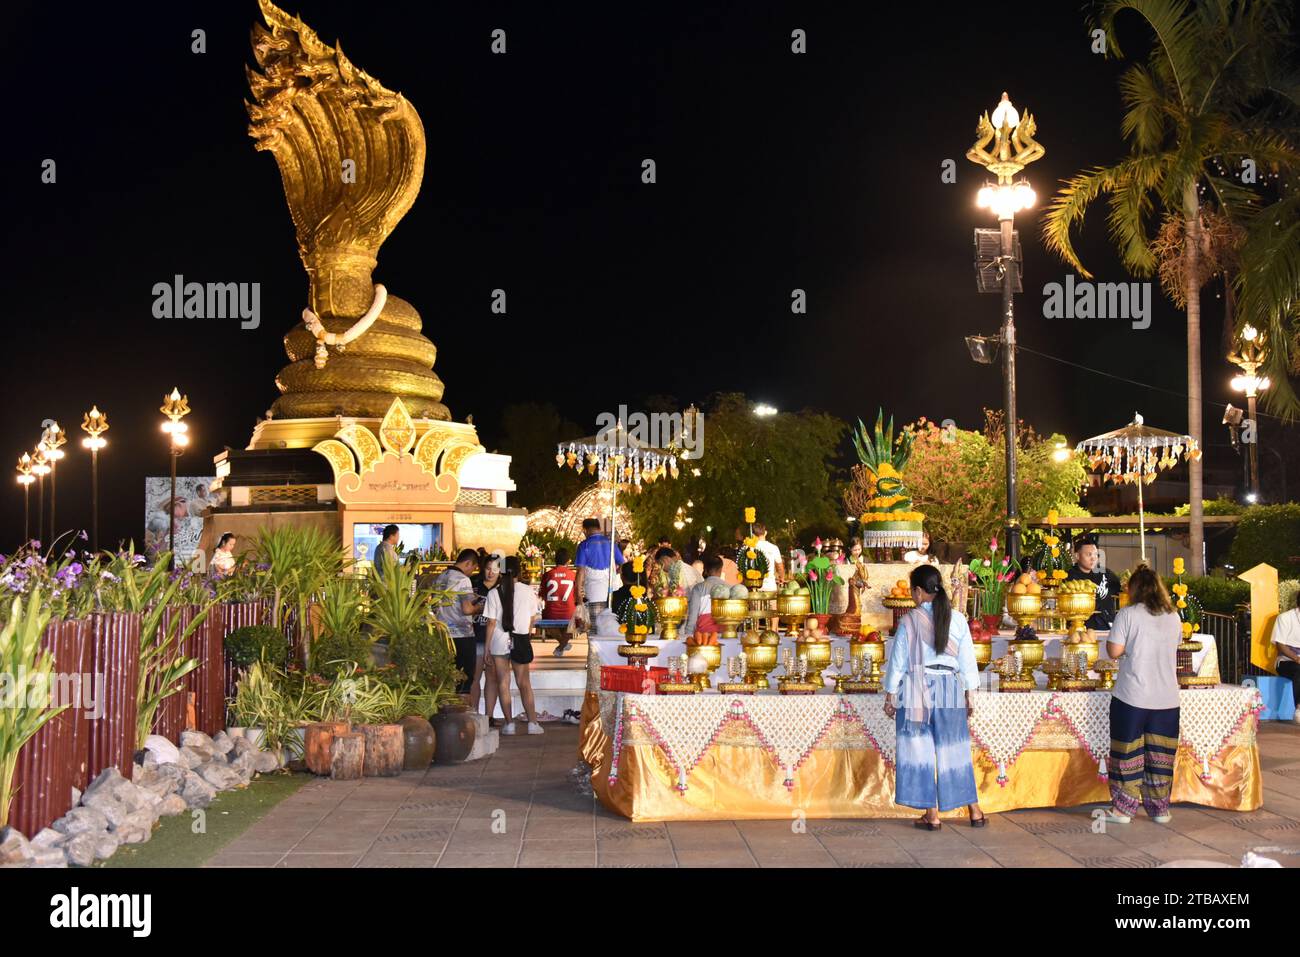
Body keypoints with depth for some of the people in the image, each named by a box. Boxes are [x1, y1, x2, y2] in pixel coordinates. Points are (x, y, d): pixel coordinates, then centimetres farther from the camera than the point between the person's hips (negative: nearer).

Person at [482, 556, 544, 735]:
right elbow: (533, 619, 5)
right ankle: (532, 723, 5)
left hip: (500, 640, -1)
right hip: (521, 640, 1)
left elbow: (491, 622, -5)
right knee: (524, 683, 9)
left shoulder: (495, 593, -7)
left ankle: (509, 723, 5)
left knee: (503, 682, 7)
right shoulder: (528, 591, -3)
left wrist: (487, 646, 2)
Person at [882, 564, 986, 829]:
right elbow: (967, 659, 7)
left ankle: (932, 814, 3)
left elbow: (897, 660, -3)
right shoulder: (957, 619, 1)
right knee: (954, 750, 11)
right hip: (950, 689, 3)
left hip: (918, 689, -3)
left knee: (921, 751, 3)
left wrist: (890, 696, 5)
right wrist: (970, 694, 15)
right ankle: (974, 811, 15)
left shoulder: (909, 621, -7)